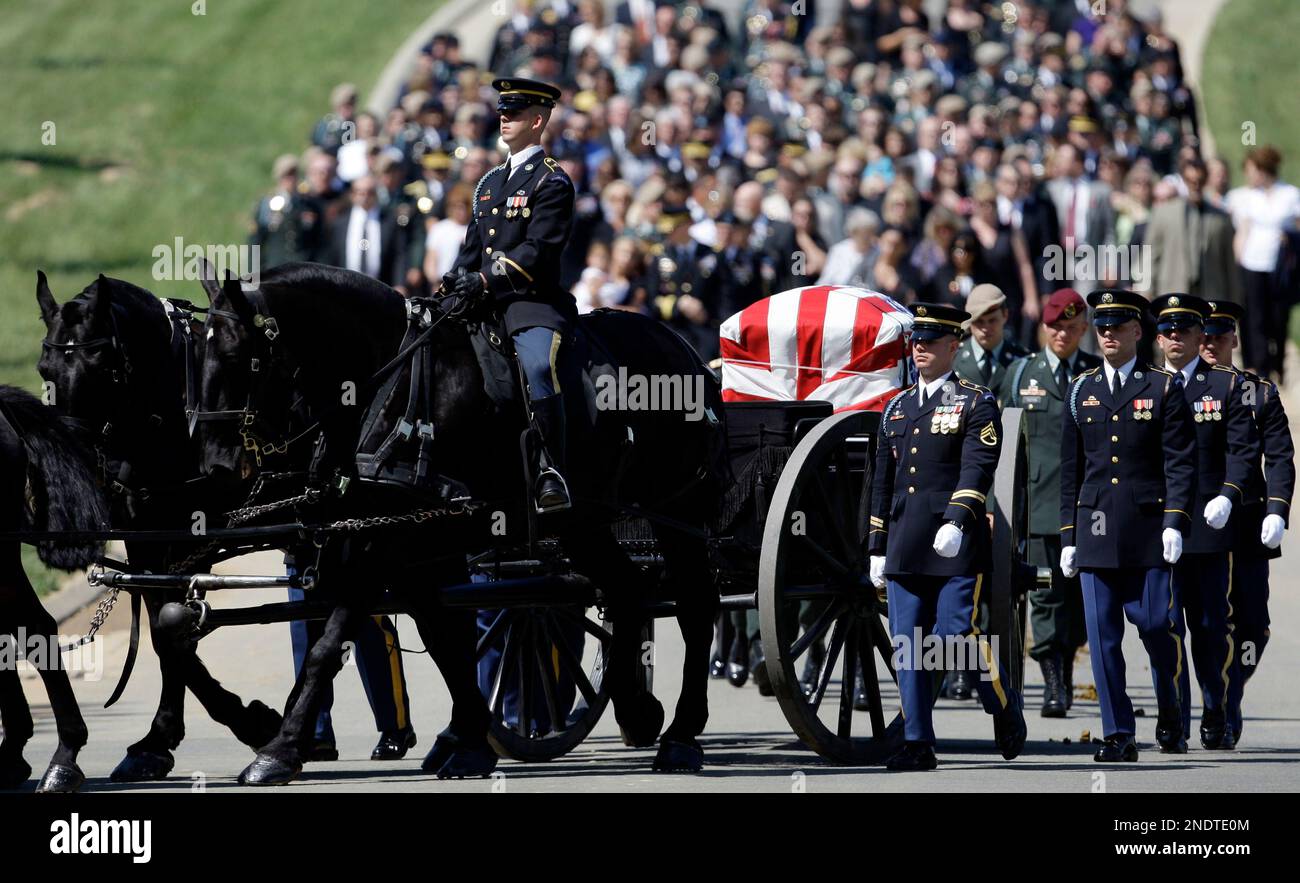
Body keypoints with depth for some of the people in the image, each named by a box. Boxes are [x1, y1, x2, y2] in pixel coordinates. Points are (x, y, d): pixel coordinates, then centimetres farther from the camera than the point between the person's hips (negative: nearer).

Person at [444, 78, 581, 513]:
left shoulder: (551, 181, -3)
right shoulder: (490, 182, 22)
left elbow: (539, 249, -13)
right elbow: (474, 244, 24)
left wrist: (487, 279, -20)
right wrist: (456, 280, 4)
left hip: (534, 301, -8)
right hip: (487, 303, 8)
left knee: (538, 368, -31)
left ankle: (550, 475, -32)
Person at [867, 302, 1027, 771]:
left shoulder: (976, 403, 0)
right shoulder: (897, 408, 17)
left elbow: (978, 468, -12)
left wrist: (955, 521, -26)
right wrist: (877, 547, 16)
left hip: (957, 544, -5)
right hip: (906, 547, 5)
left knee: (956, 634, -10)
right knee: (909, 645, 1)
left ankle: (1004, 703, 16)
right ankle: (918, 744, 3)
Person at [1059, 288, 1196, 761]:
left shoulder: (1164, 387, 2)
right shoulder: (1081, 390, 12)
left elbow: (1180, 462, -3)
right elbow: (1070, 469, 14)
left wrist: (1175, 522, -14)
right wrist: (1068, 536, 10)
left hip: (1148, 528, -3)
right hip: (1095, 531, 3)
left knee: (1157, 625, -4)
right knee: (1103, 636, -1)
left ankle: (1171, 717, 19)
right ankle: (1118, 736, 3)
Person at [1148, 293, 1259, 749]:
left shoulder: (1227, 383, 5)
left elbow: (1243, 448, -1)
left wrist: (1228, 495, -15)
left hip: (1209, 523, -1)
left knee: (1211, 625, 5)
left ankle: (1217, 720, 15)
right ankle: (1174, 723, 0)